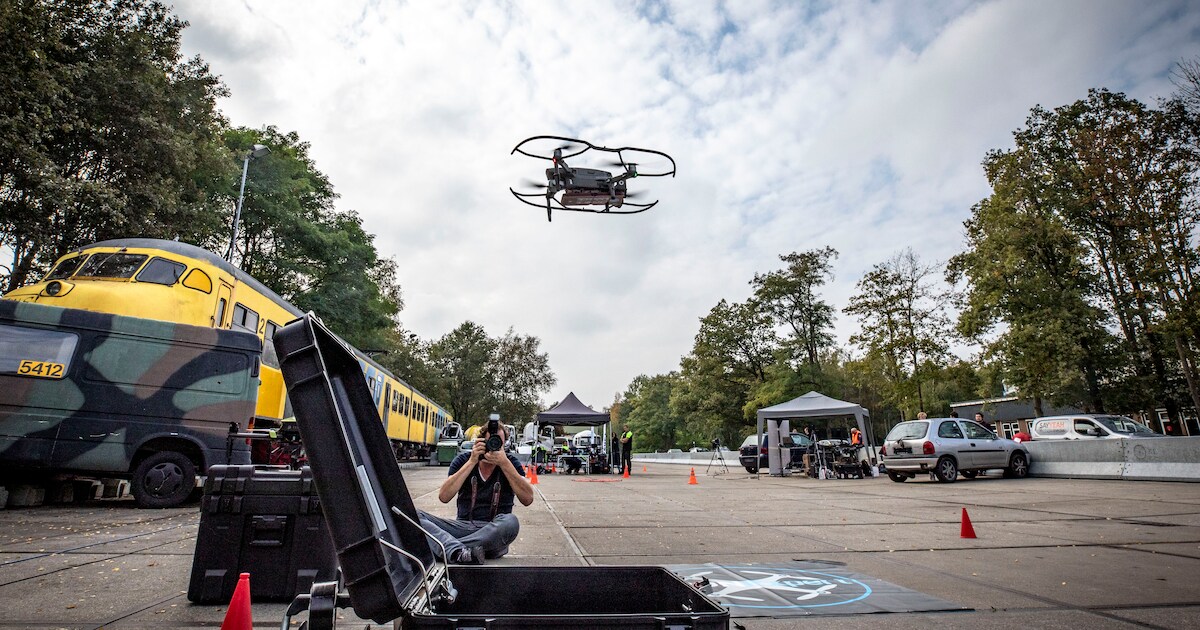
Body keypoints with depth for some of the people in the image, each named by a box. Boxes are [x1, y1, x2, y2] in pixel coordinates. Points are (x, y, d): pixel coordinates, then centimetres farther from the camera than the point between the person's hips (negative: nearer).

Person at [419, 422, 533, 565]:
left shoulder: (510, 462, 3)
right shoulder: (463, 460, 6)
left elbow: (527, 499, -11)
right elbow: (443, 497, -9)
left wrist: (504, 463, -17)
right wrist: (472, 462, -13)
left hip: (494, 530, -1)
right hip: (462, 526, 2)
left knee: (510, 521, -36)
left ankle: (448, 547, -31)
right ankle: (460, 553, -44)